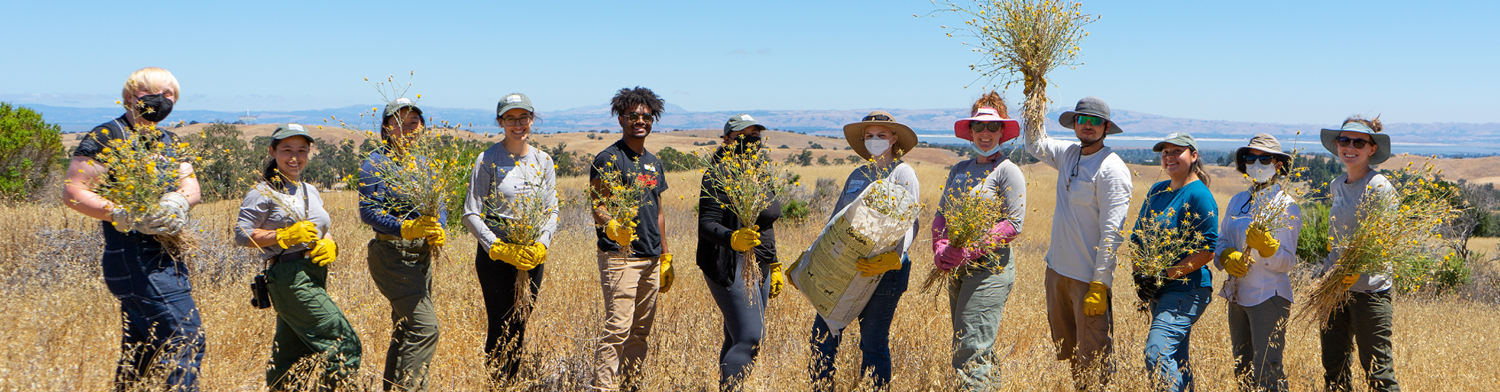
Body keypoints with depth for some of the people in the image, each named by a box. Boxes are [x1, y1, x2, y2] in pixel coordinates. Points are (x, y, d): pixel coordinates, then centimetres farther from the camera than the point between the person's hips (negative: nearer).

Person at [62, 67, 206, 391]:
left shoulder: (169, 141, 18)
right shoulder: (108, 137, -7)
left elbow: (191, 187, 7)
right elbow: (73, 193, -12)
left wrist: (178, 201, -17)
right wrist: (124, 215, -24)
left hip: (165, 258, 9)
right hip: (135, 255, -9)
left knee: (140, 352, 14)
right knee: (187, 339, -14)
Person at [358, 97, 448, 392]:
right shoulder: (376, 163, -9)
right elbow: (368, 211, -15)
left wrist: (439, 230, -7)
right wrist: (405, 228, -29)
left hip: (421, 254, 8)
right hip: (392, 254, -8)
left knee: (405, 330, 14)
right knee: (425, 327, -16)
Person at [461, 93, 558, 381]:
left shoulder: (543, 161, 7)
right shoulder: (488, 160, -5)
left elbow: (552, 211, 8)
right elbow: (471, 214, -6)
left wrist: (541, 245, -9)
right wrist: (499, 248, -15)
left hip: (533, 255, 4)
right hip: (496, 254, -4)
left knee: (520, 327, 8)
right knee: (501, 327, -4)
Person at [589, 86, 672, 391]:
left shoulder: (653, 163, 17)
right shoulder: (609, 159, -5)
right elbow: (597, 207, -12)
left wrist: (665, 257, 19)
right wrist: (612, 226, -32)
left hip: (651, 259, 7)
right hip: (620, 256, -7)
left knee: (642, 330, 9)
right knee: (618, 328, -13)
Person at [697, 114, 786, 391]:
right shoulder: (720, 176, -10)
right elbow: (707, 224, -18)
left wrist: (774, 266, 22)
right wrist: (733, 238, -37)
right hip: (731, 267, -8)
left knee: (737, 340, 7)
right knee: (751, 337, -17)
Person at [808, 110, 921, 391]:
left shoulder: (903, 173, 0)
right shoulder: (857, 175, 17)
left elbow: (910, 224, -10)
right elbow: (836, 221, 21)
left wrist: (891, 258, -27)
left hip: (885, 271, -6)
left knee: (873, 344, -2)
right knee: (823, 336, 2)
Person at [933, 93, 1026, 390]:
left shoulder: (1007, 170, -7)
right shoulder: (959, 170, 14)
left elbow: (1014, 224, -13)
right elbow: (941, 213, 11)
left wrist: (971, 250, -21)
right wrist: (940, 247, -10)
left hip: (990, 268, -7)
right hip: (958, 269, 7)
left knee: (970, 351, -12)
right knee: (969, 348, 13)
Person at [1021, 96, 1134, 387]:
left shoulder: (1112, 169, -13)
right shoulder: (1068, 154, 9)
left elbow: (1111, 232, -17)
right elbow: (1035, 145, 28)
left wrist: (1100, 284, -21)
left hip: (1089, 276, -8)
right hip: (1057, 269, 8)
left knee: (1092, 360, -5)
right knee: (1064, 350, 15)